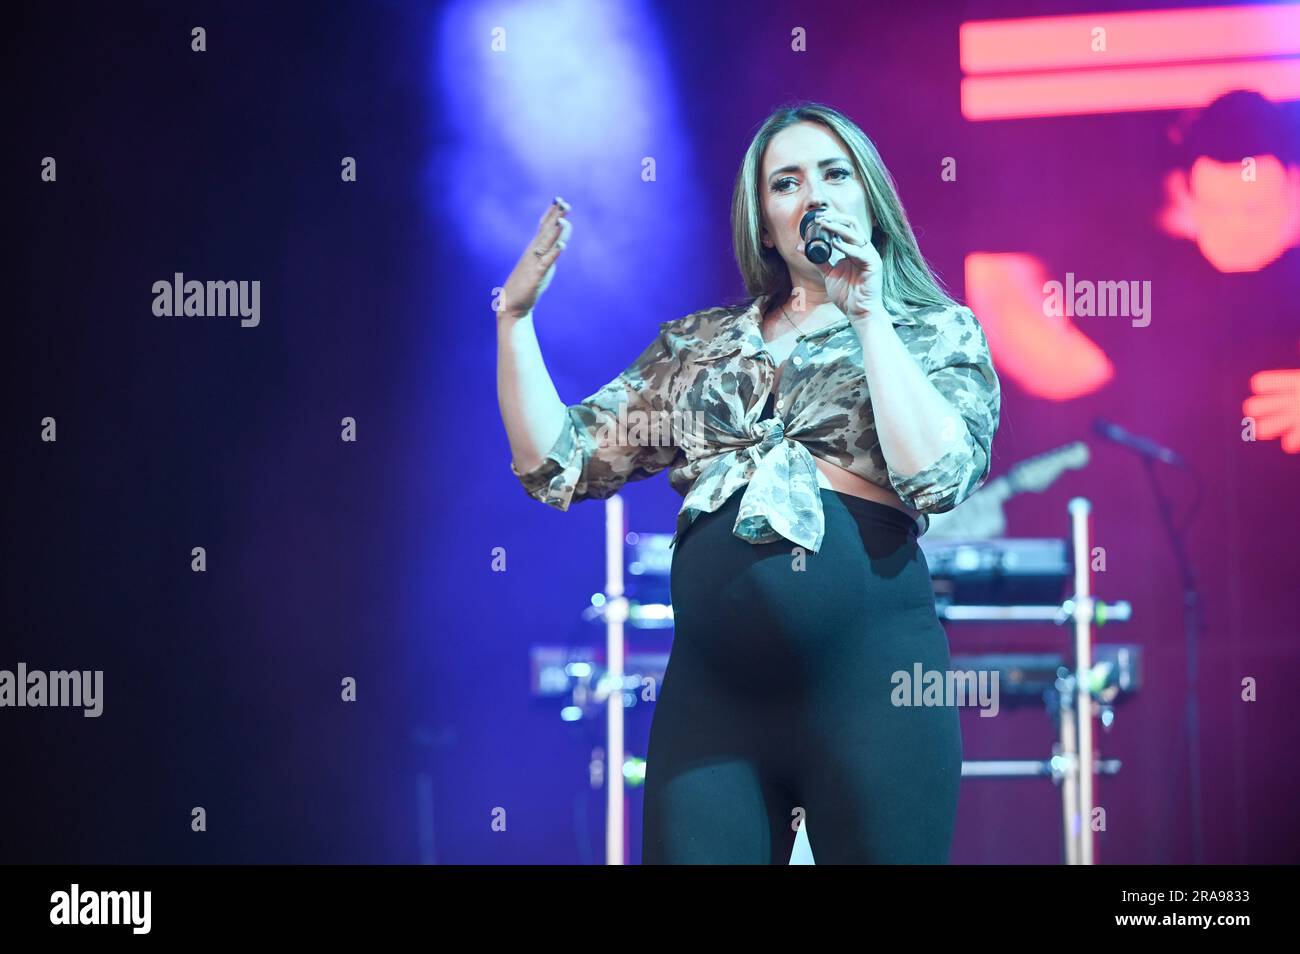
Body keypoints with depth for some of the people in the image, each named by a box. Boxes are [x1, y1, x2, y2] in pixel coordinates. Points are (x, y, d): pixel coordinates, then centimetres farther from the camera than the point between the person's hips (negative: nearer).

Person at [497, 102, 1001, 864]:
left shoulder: (937, 334, 7)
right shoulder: (700, 344, 15)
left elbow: (939, 476, -11)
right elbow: (557, 463, 12)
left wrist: (868, 315, -7)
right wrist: (516, 314, 4)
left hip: (868, 678, -2)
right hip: (709, 686, 3)